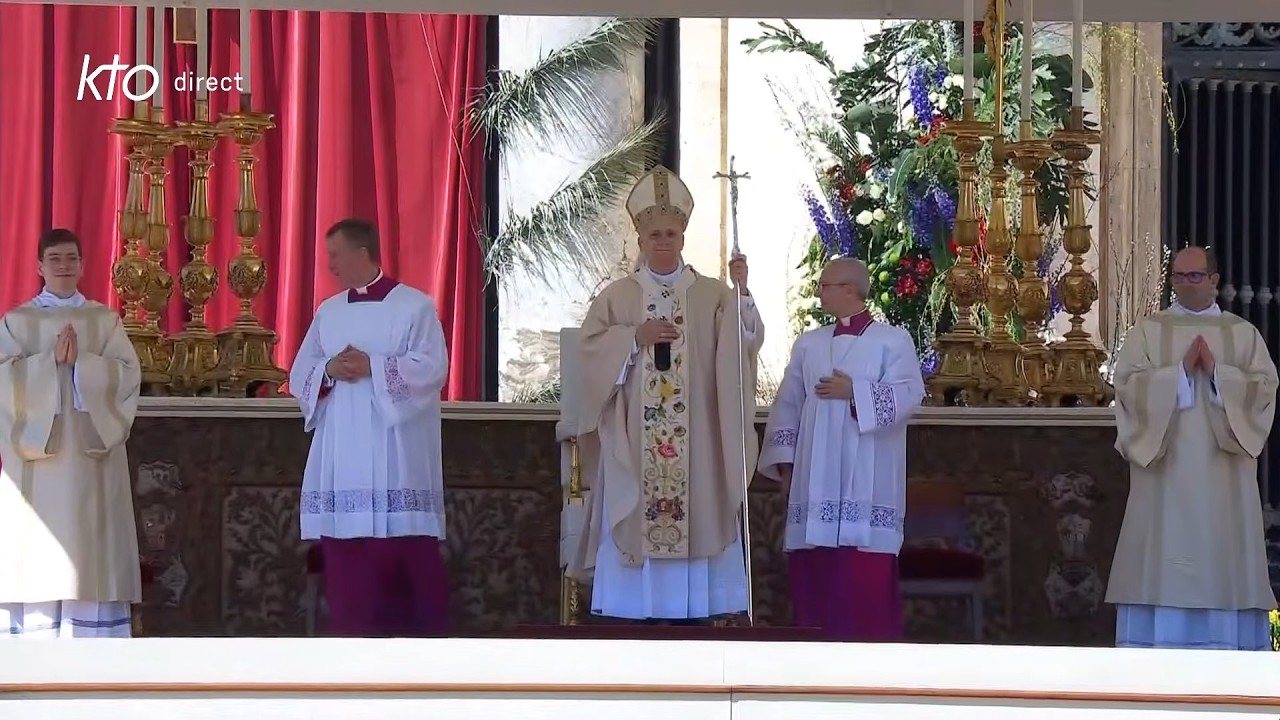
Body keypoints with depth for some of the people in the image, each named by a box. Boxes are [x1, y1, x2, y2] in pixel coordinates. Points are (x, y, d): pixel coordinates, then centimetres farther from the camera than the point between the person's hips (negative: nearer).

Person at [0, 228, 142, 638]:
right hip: (35, 460, -1)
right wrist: (52, 360, -16)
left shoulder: (106, 320, 11)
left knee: (91, 553, -3)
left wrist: (80, 362, -14)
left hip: (91, 457, 1)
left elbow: (128, 375, -1)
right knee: (36, 555, -4)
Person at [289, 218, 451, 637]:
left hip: (396, 456, -5)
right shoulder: (328, 312, 15)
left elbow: (433, 368, -11)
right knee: (346, 555, 1)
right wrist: (328, 370, -8)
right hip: (341, 456, 5)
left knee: (408, 553, -6)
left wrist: (372, 367, -17)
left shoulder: (414, 306, 0)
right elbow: (299, 376, 13)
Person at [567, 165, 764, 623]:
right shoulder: (617, 297, 9)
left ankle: (691, 616, 1)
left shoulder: (712, 295, 8)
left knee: (694, 526, -3)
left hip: (695, 447, 0)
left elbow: (746, 342, -7)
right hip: (633, 447, 0)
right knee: (636, 525, -3)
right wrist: (635, 338, -12)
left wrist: (742, 292, -22)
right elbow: (591, 351, 1)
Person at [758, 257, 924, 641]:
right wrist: (784, 459, 5)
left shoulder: (893, 340, 2)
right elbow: (788, 404, 14)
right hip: (816, 483, 5)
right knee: (815, 578, 3)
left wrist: (854, 392, -16)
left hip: (865, 486, -5)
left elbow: (909, 394, -11)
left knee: (867, 581, -8)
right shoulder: (808, 343, 16)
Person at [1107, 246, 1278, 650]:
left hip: (1223, 480, 1)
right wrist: (1182, 370, -13)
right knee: (1165, 559, -6)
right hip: (1165, 471, -1)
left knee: (1222, 557, -2)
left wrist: (1216, 371, -12)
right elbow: (1127, 385, -4)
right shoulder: (1147, 332, 9)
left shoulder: (1243, 334, 12)